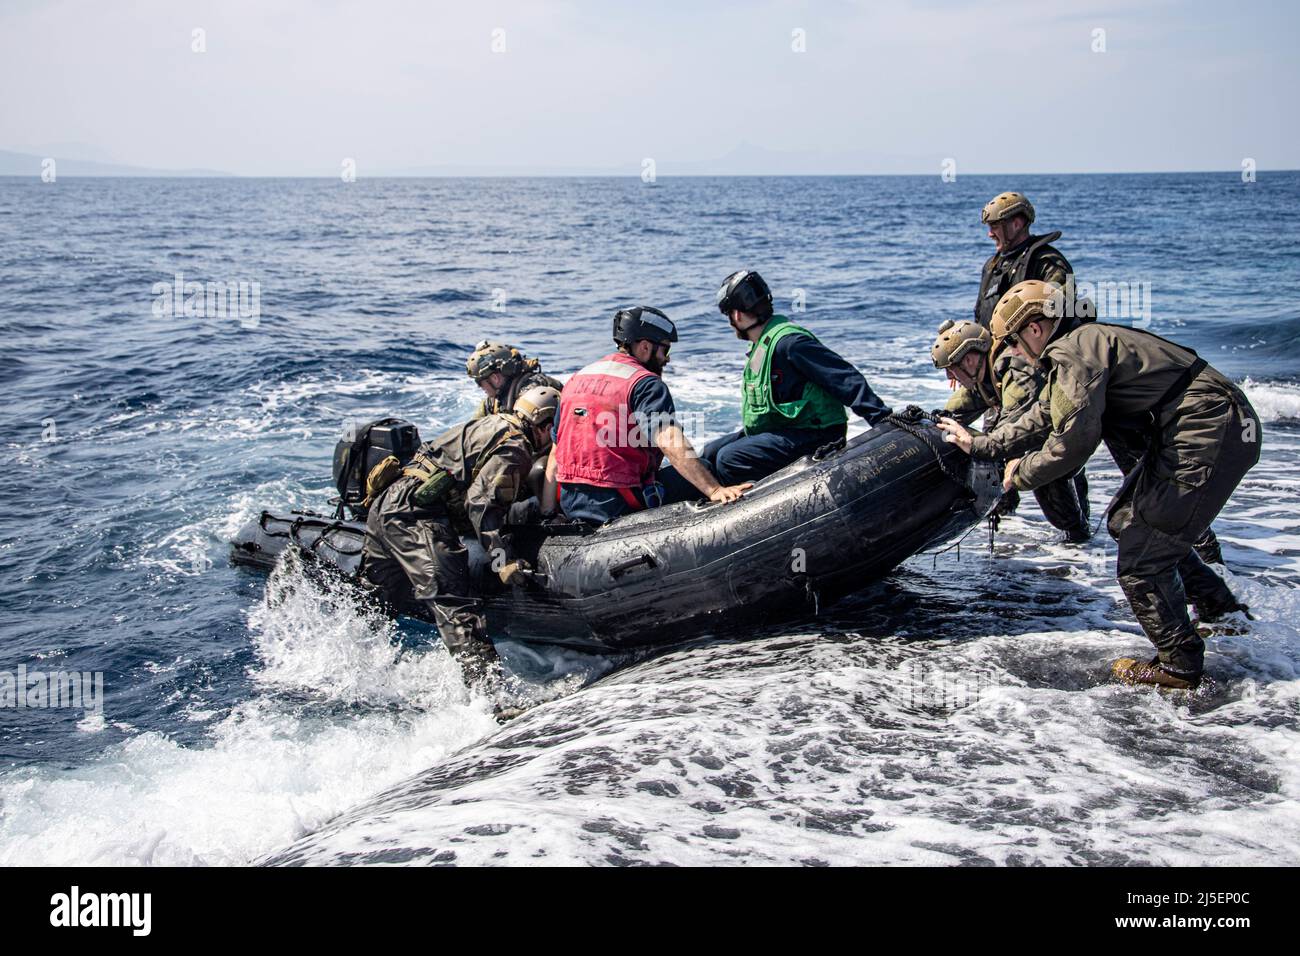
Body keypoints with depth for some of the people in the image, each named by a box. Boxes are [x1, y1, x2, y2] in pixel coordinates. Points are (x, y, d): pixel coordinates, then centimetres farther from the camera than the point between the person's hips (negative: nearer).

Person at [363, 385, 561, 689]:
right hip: (417, 514, -10)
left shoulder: (492, 425, 24)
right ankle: (485, 681, -29)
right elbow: (482, 501, -17)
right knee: (450, 596, -20)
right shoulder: (514, 449, -5)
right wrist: (502, 558, -22)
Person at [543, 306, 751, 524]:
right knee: (705, 470, 8)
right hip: (617, 505, -7)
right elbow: (671, 443, -24)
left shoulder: (575, 380, 14)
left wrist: (546, 515, 18)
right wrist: (715, 490, -28)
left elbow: (555, 456, 15)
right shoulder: (646, 384, -8)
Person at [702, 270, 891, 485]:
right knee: (710, 453, 11)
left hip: (812, 436, -11)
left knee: (729, 459, -24)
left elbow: (845, 378, -24)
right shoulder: (761, 344, 14)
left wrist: (885, 420, -27)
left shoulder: (788, 341, -20)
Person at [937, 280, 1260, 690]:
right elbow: (1043, 419, 29)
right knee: (1126, 521, 25)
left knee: (1140, 562, -5)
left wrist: (1023, 472, -2)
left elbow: (1073, 440, -20)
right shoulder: (1080, 345, 19)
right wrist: (980, 445, 36)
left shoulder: (1074, 353, -14)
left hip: (1208, 437, -11)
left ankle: (1179, 665, 9)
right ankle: (1222, 609, 29)